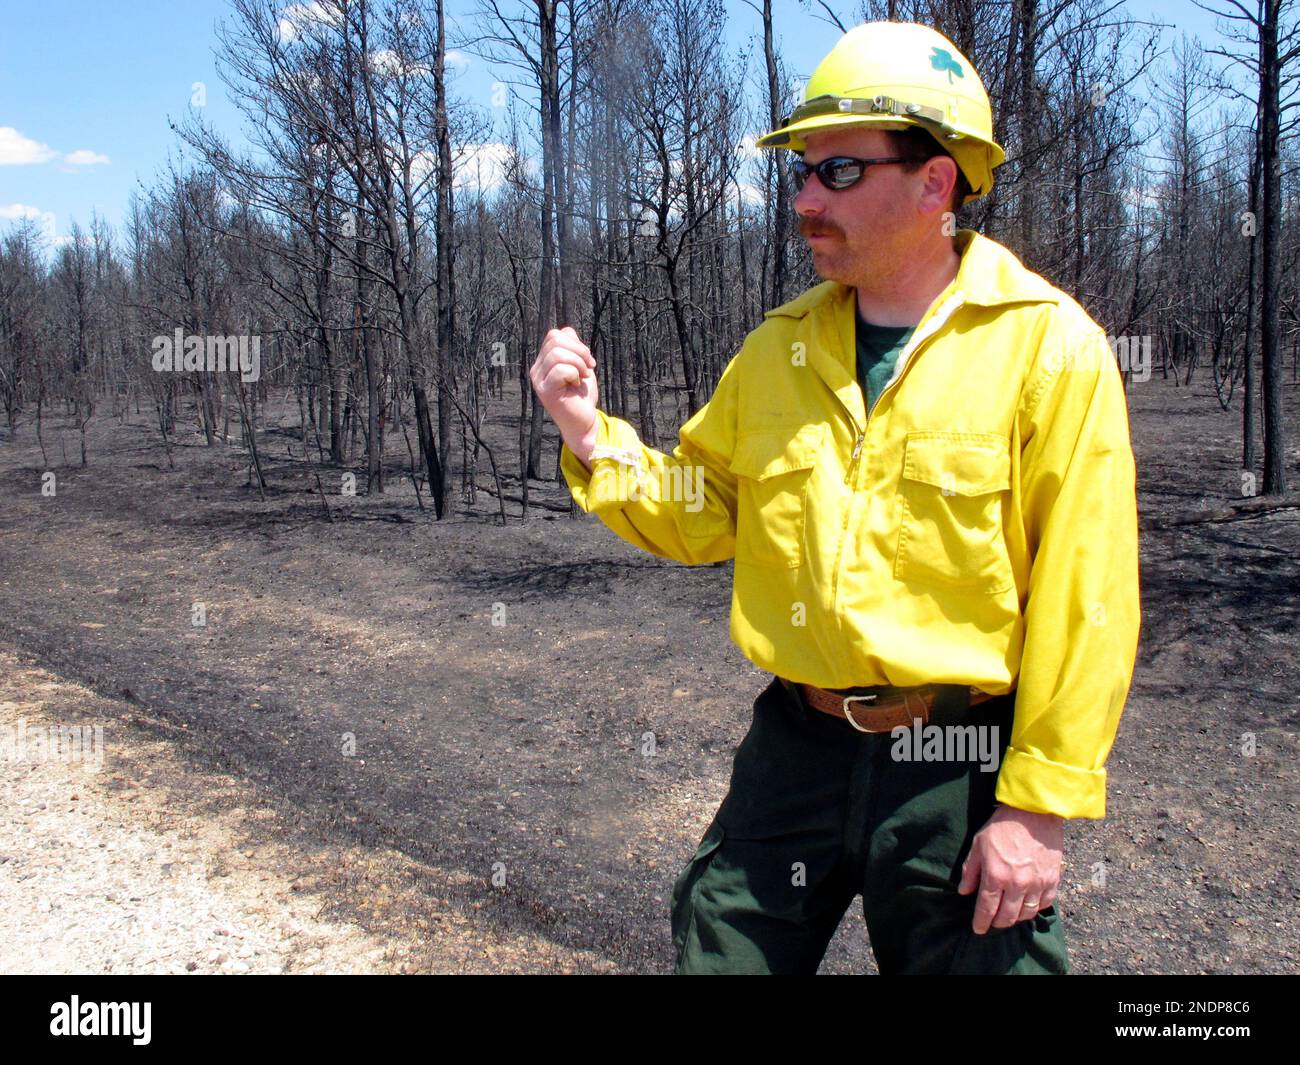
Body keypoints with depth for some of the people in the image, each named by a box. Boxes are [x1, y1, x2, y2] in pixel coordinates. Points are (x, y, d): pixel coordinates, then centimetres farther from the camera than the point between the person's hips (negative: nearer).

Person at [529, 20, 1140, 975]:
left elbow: (1083, 598, -12)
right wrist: (590, 434, -4)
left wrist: (1038, 804, -13)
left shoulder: (1047, 345, -10)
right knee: (719, 949, 14)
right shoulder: (780, 348, 5)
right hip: (795, 748, 4)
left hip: (959, 768, -4)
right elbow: (702, 518, 11)